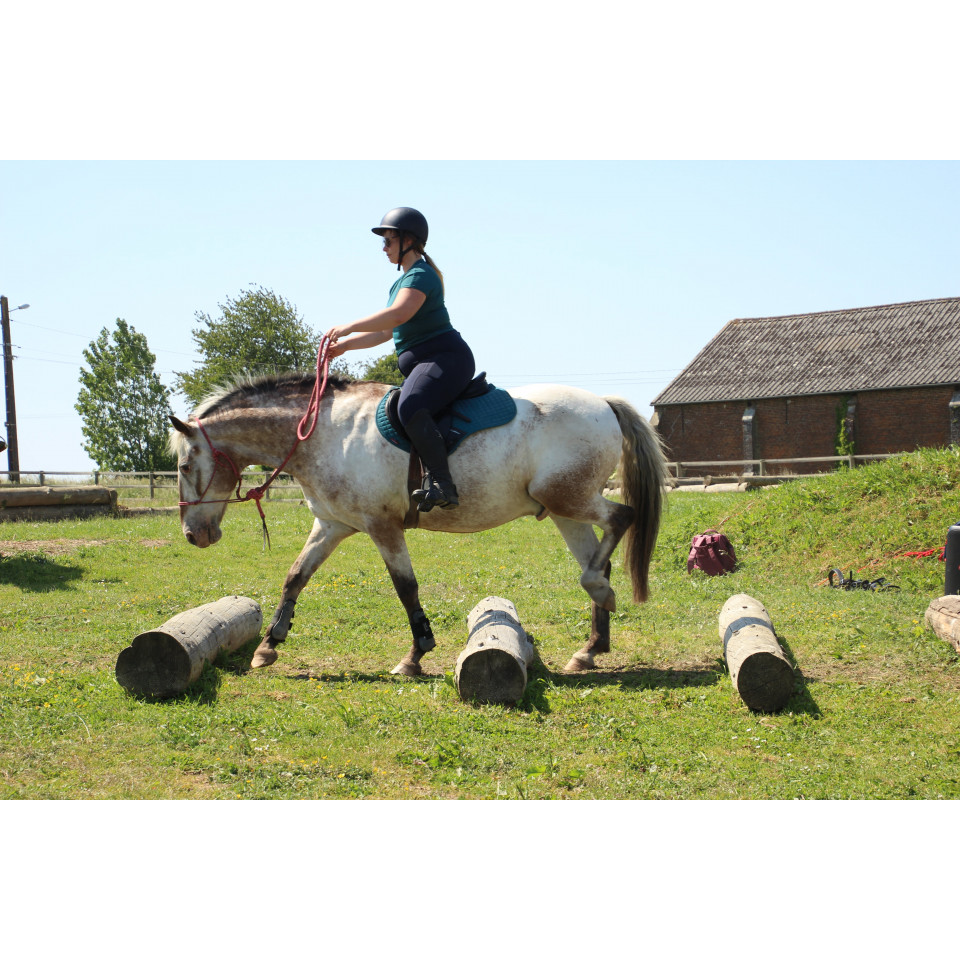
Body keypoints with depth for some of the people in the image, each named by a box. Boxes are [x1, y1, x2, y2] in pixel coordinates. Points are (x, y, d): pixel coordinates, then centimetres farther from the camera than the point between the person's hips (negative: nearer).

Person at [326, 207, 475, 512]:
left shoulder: (420, 275, -10)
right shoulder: (403, 281, 23)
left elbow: (397, 315, -28)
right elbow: (386, 332, 26)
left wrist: (348, 327, -23)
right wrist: (346, 345, 15)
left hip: (445, 359, -12)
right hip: (421, 366, 12)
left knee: (410, 408, -33)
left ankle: (441, 485, -38)